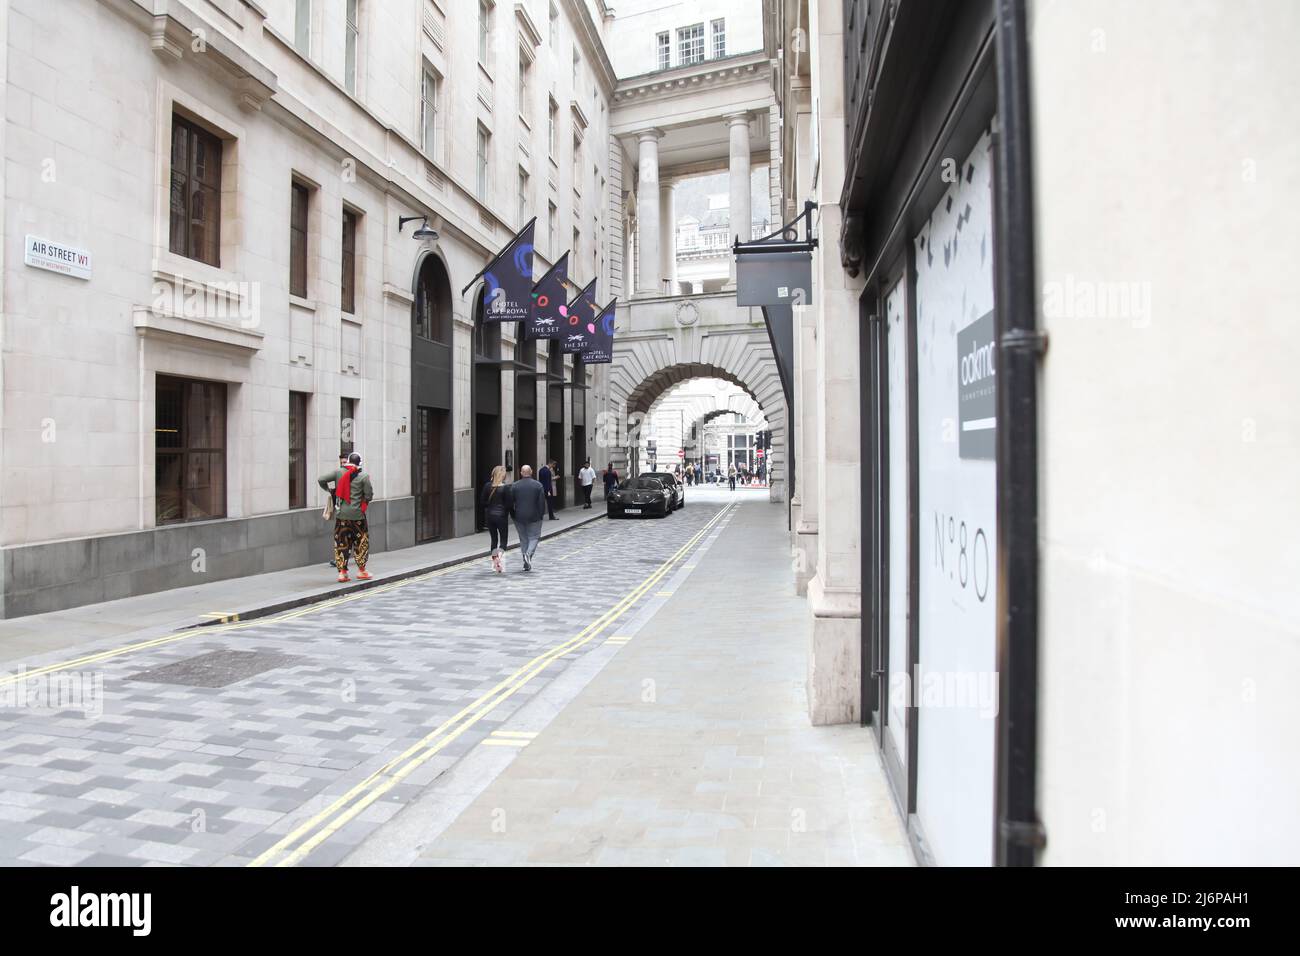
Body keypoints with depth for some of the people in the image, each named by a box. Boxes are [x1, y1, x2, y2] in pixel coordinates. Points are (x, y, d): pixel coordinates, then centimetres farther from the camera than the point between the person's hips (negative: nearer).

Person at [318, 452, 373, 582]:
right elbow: (369, 495, -6)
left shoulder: (338, 472, 0)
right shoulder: (363, 476, -6)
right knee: (361, 542, 11)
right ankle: (361, 570, 13)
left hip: (340, 514, 2)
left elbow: (321, 480, -2)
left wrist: (328, 489, 16)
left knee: (341, 543, 9)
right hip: (357, 514, -2)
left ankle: (342, 572, 9)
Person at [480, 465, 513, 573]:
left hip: (489, 515, 4)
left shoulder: (487, 486, -1)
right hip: (501, 516, -4)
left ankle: (494, 561, 16)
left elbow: (482, 501, 0)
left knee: (493, 539, 15)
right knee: (504, 540, 4)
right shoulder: (505, 487, -12)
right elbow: (508, 504, -13)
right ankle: (499, 554, -25)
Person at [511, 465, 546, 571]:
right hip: (534, 517, -2)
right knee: (534, 537, 9)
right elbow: (542, 502, -6)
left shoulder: (514, 486, -2)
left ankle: (526, 564, 13)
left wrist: (513, 515, 10)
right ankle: (529, 553, -18)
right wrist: (541, 514, 4)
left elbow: (510, 502, 0)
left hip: (519, 517, 2)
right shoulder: (538, 485, -5)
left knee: (523, 538, 12)